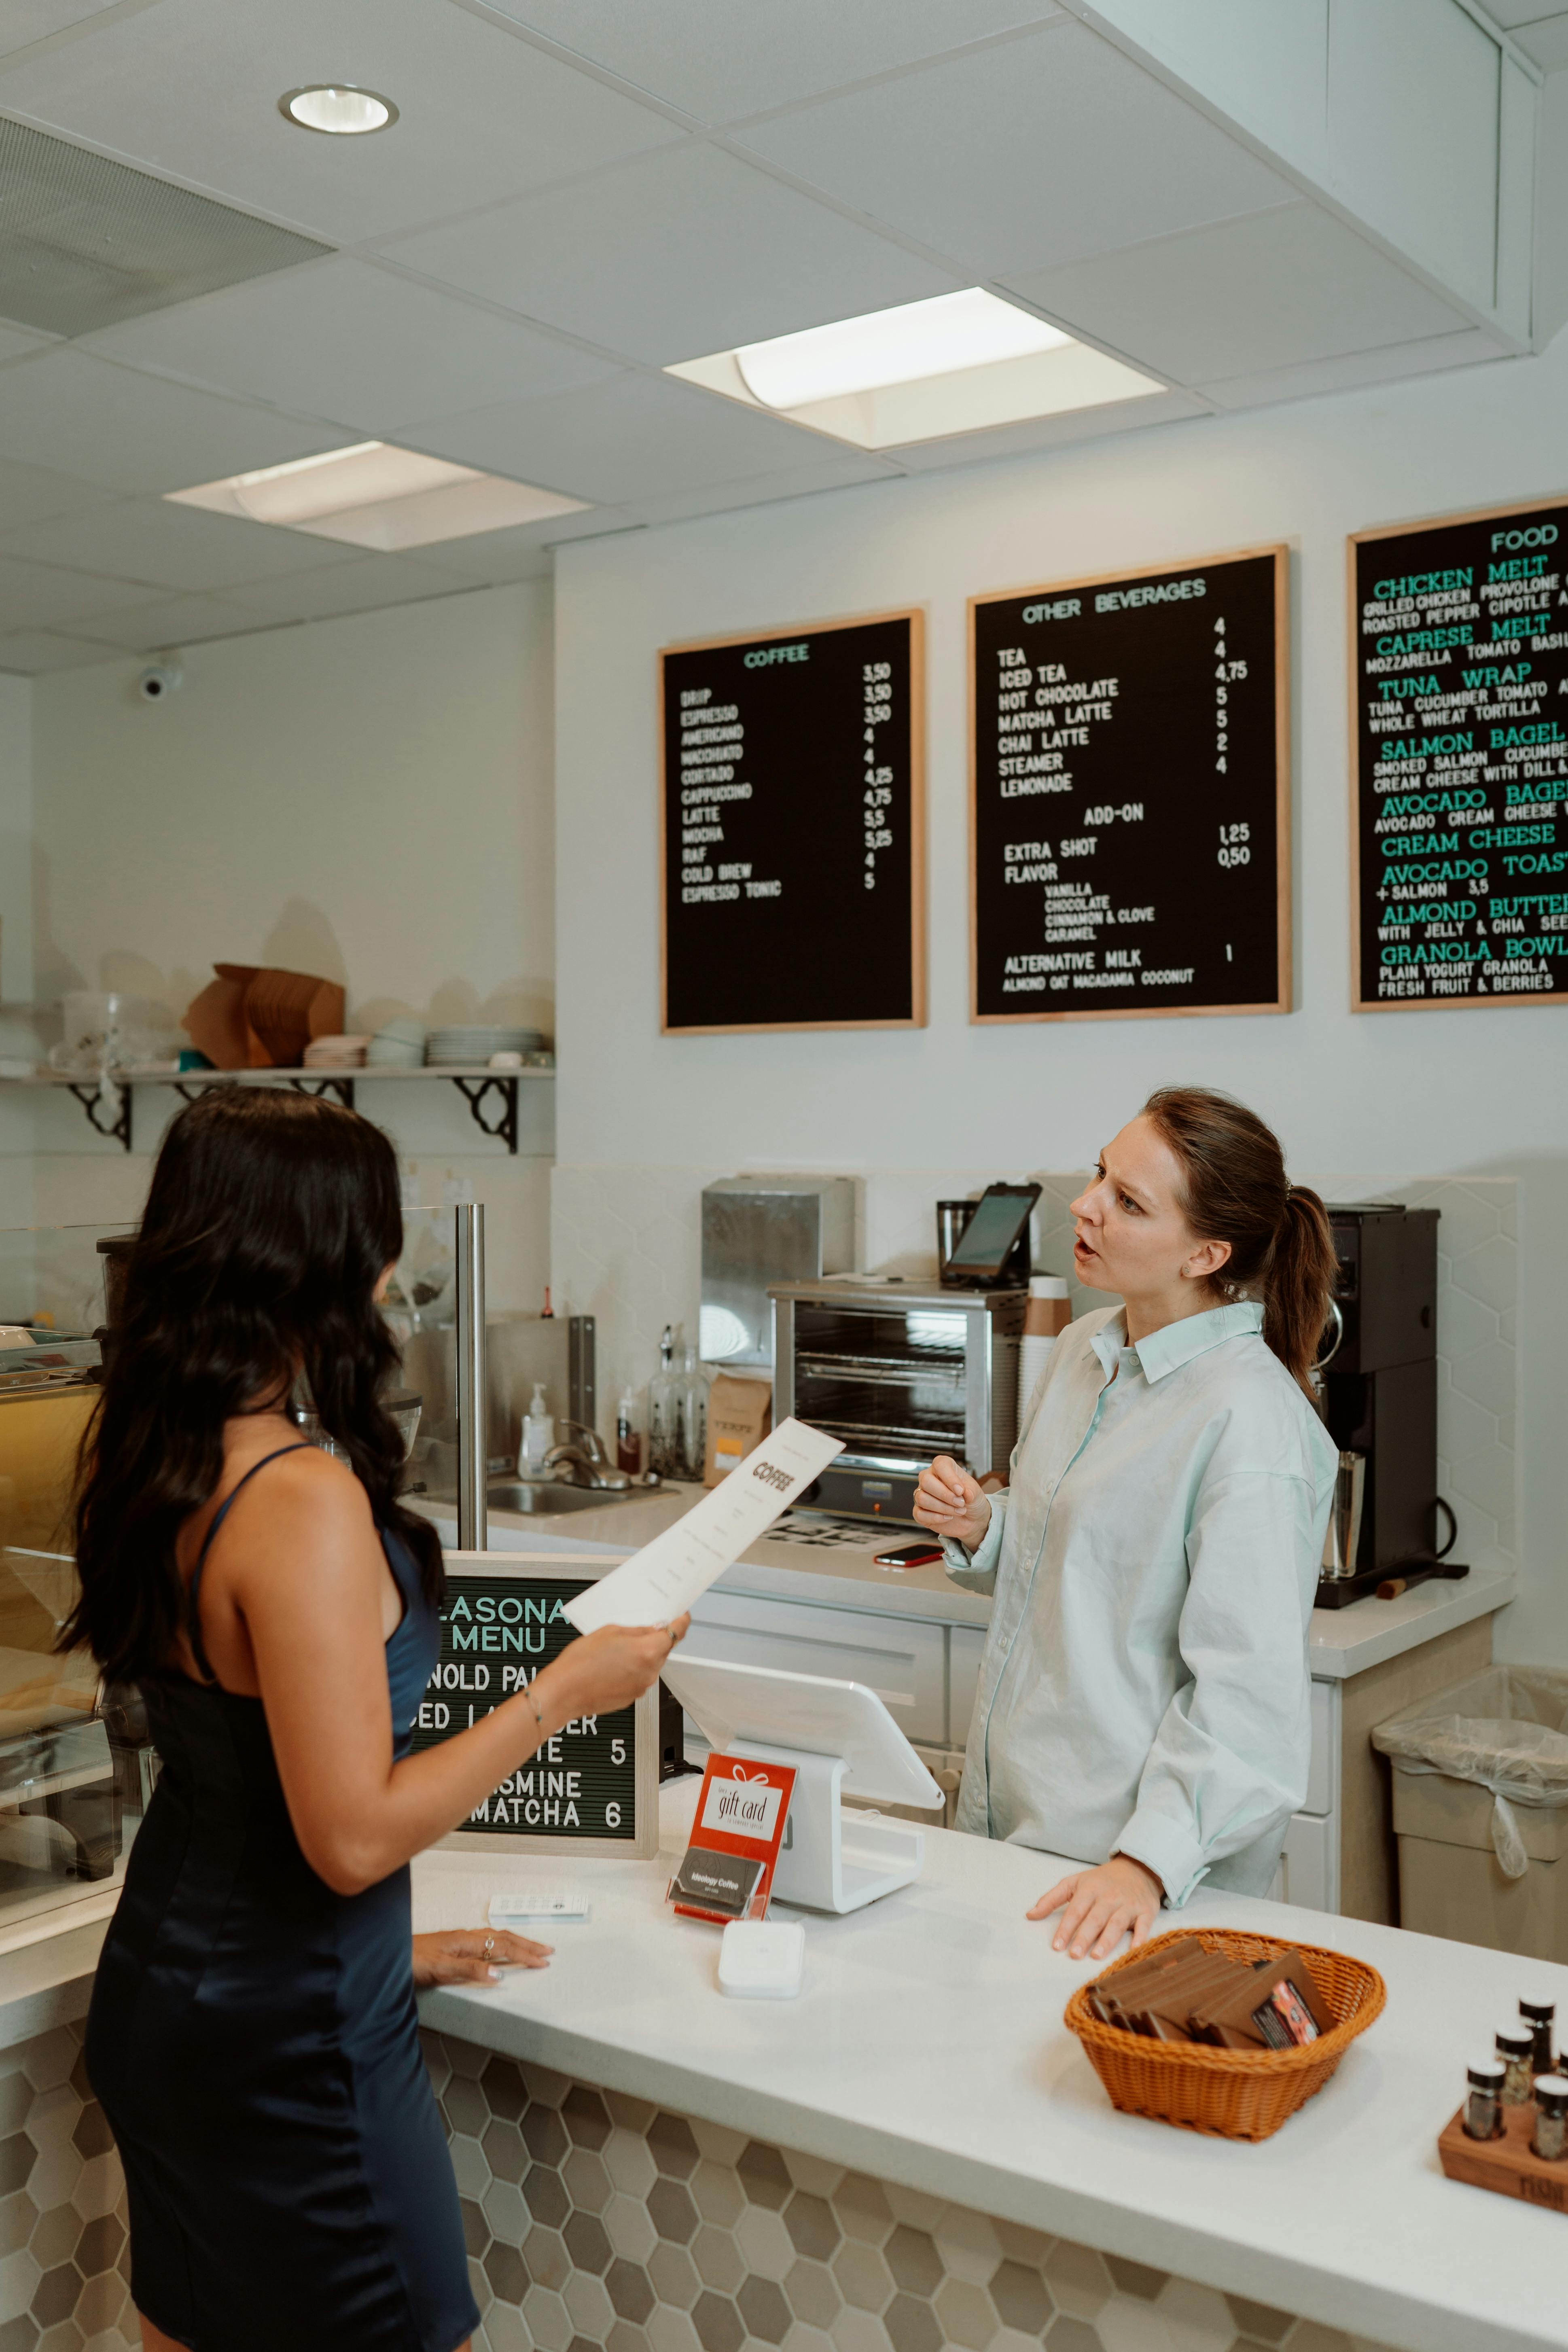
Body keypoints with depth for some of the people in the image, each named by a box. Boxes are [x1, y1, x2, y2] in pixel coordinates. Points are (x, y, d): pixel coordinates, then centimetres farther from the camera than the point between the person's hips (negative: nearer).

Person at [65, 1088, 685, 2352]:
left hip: (157, 1996, 8)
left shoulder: (137, 1464, 0)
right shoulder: (303, 1503, -28)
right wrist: (560, 1692, -16)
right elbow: (353, 1834, -26)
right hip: (287, 2045, -8)